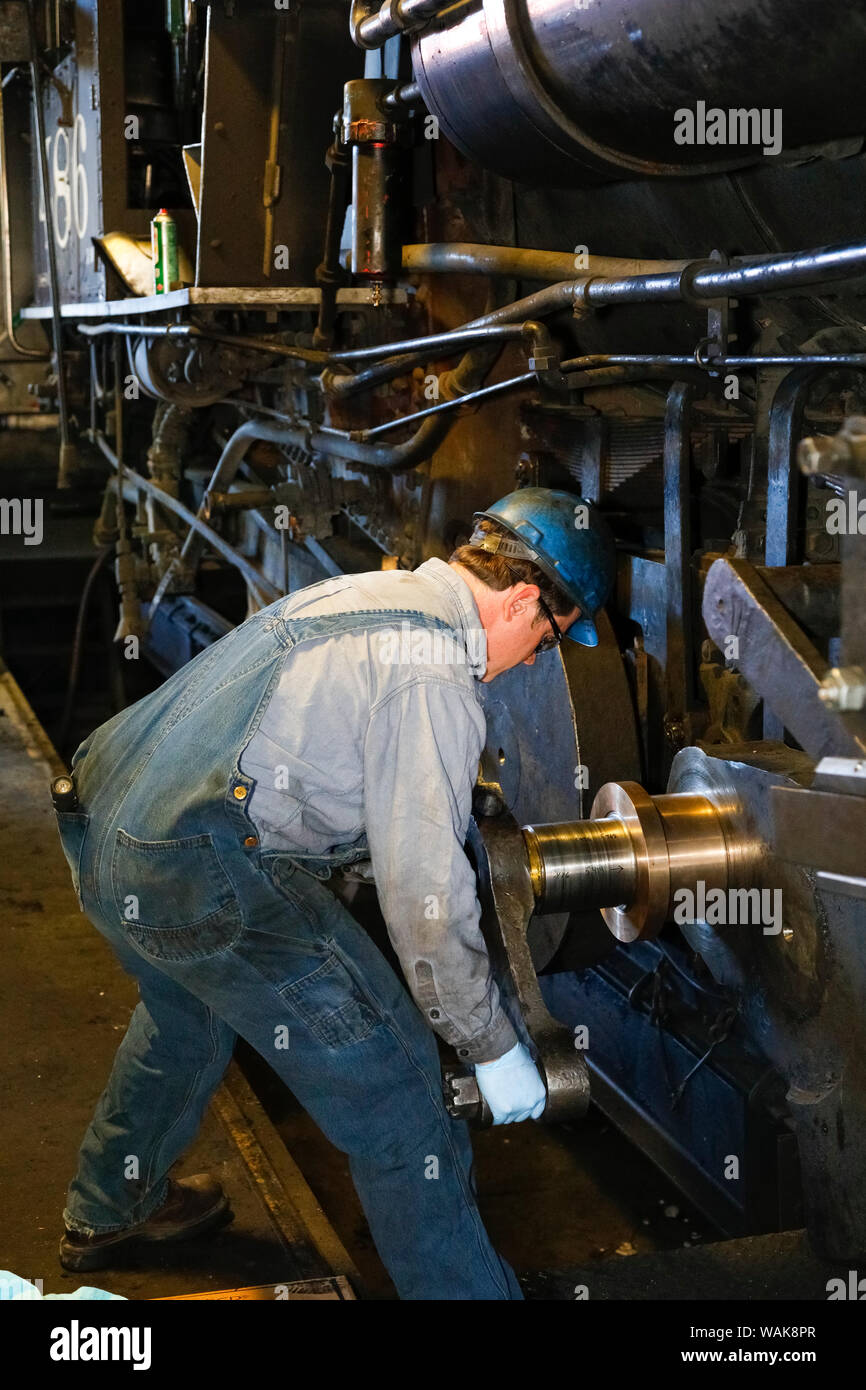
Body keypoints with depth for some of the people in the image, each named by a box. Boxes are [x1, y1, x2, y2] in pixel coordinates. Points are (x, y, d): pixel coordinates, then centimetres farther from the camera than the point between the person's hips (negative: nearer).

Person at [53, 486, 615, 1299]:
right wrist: (493, 1048, -5)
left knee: (188, 1011, 36)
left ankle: (106, 1214, 58)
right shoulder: (431, 669, -14)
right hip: (195, 875, -10)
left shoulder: (365, 594, 15)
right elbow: (423, 887, -16)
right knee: (390, 1077, 0)